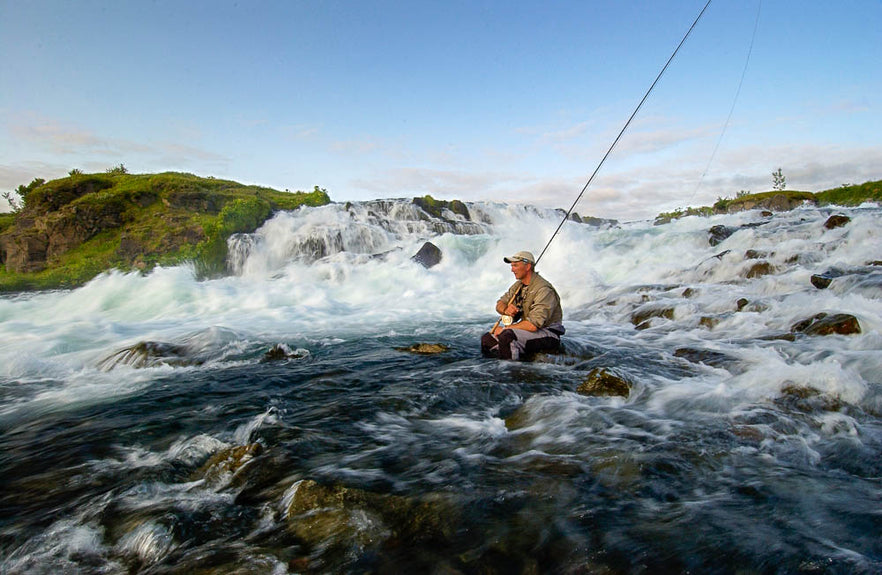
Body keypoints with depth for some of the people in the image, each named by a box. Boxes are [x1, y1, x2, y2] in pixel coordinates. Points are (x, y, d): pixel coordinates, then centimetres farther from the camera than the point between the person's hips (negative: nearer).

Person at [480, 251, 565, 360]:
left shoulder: (543, 289, -21)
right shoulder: (518, 285, 8)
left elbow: (533, 325, -28)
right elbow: (499, 304, 16)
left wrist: (504, 329, -18)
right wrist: (506, 309, -11)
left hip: (547, 335, -8)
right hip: (527, 330, 9)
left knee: (506, 336, -33)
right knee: (487, 338, -5)